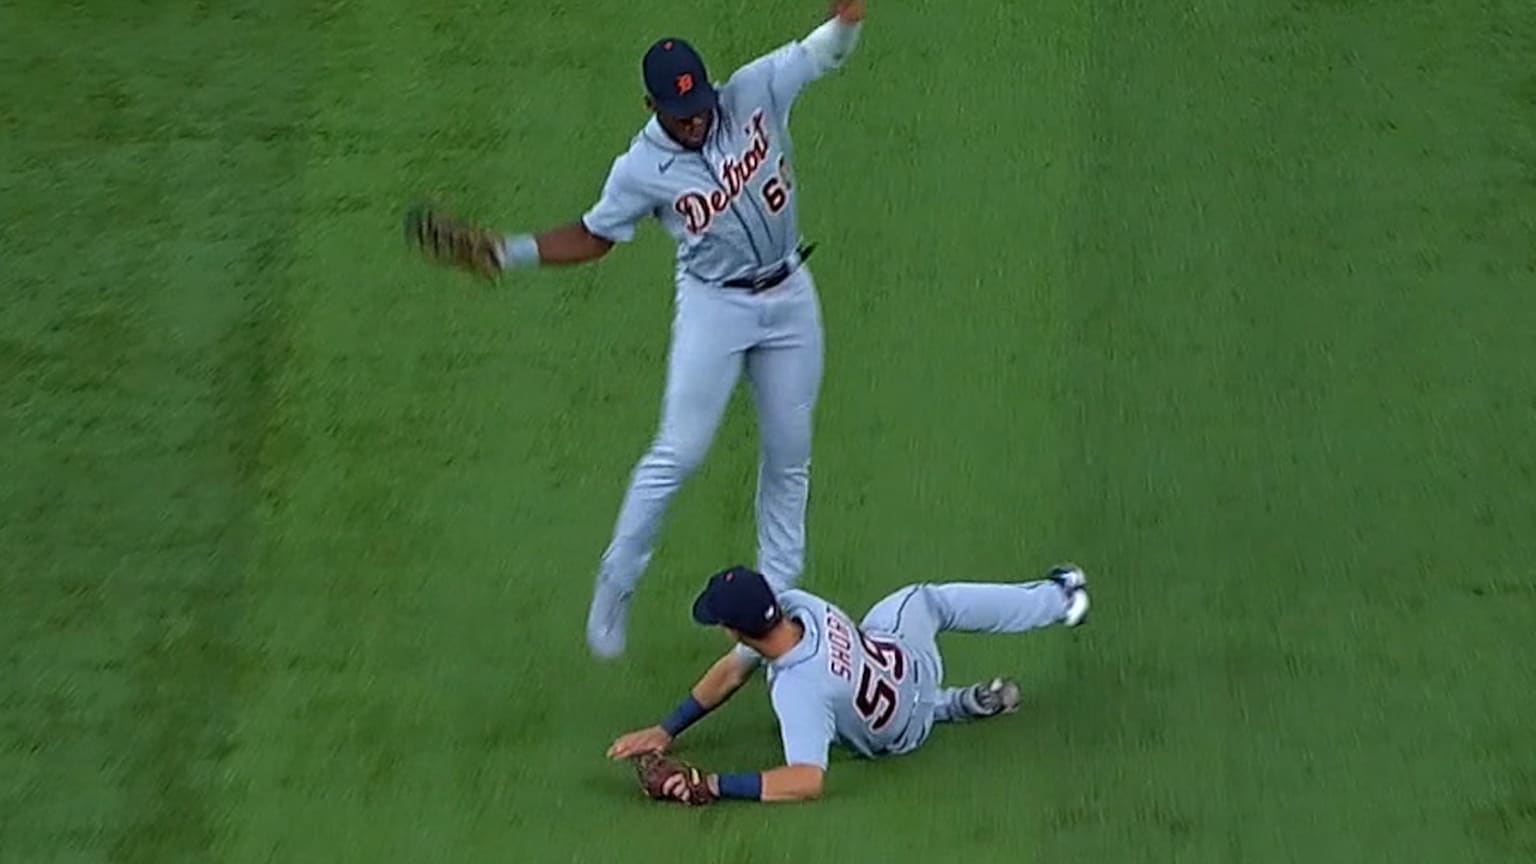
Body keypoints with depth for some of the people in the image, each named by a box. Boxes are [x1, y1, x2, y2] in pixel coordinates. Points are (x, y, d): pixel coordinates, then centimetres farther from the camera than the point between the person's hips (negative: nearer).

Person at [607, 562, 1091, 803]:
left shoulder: (796, 690, -47)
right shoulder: (794, 603, -30)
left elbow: (807, 780, -55)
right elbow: (731, 671, -15)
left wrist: (711, 786, -55)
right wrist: (665, 731, -19)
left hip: (901, 734, -4)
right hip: (907, 649, 4)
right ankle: (1055, 599, 58)